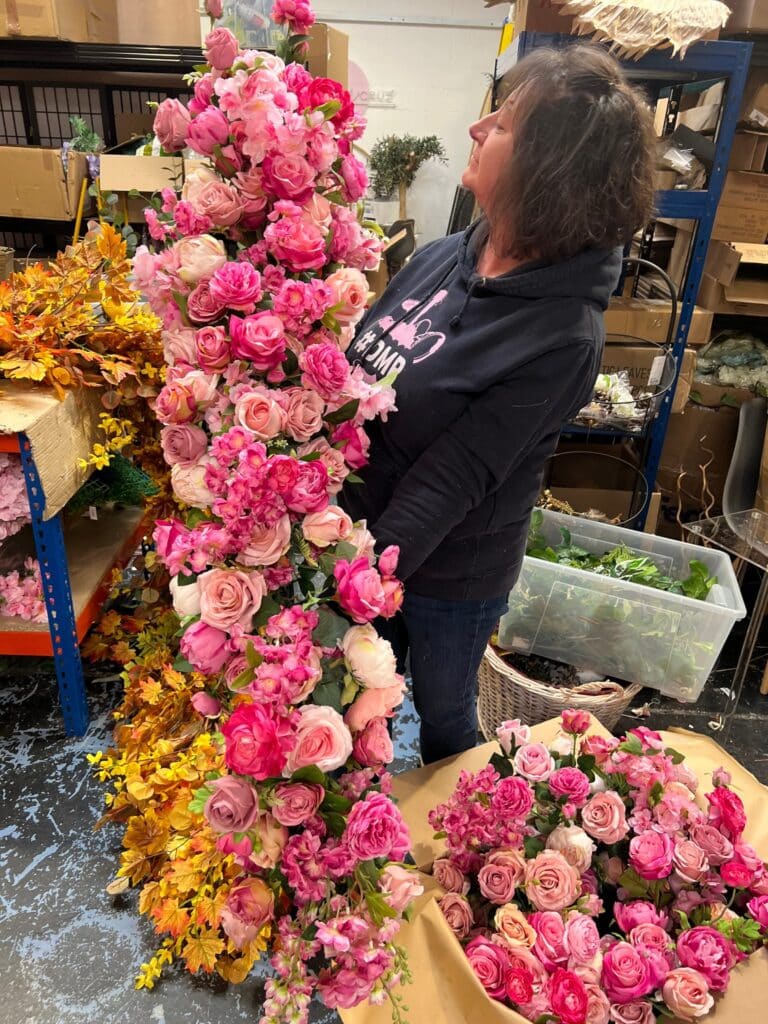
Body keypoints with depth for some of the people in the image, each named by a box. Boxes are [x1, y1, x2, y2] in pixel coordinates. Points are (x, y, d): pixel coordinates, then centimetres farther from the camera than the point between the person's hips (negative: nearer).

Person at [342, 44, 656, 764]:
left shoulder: (562, 336, -25)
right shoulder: (441, 257, -6)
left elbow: (447, 482, -27)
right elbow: (353, 363, 3)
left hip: (449, 577, -5)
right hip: (360, 532, 5)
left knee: (442, 716, 23)